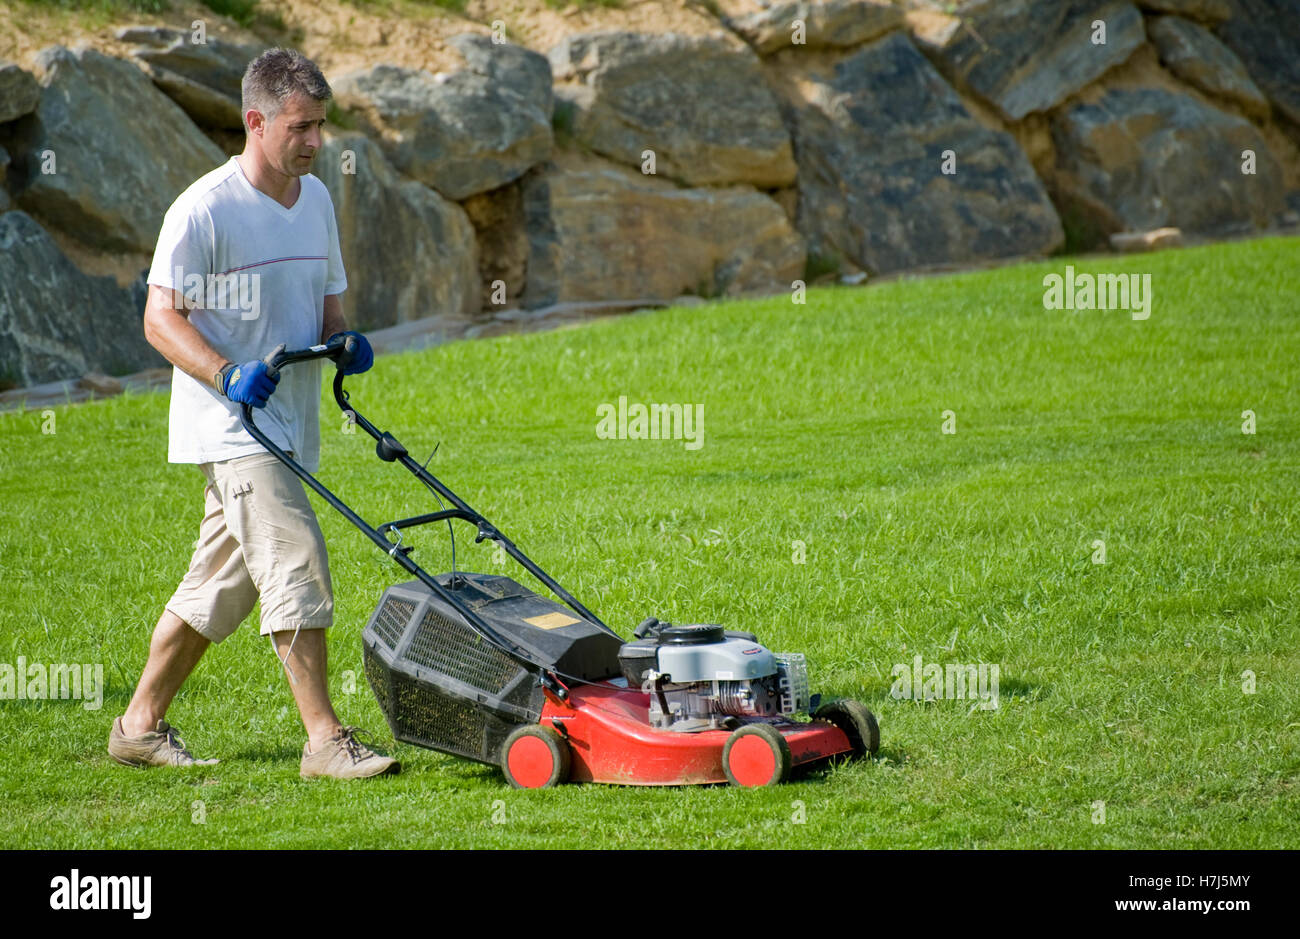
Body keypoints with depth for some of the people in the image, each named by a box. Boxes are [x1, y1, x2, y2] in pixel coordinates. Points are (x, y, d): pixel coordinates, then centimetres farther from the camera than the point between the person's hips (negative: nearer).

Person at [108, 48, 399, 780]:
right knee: (297, 563, -16)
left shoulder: (316, 199, 12)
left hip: (290, 426, 8)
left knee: (220, 586, 12)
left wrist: (342, 338, -1)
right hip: (230, 425, -8)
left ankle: (140, 726, 21)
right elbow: (162, 316, -12)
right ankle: (325, 739, -14)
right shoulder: (206, 209, -12)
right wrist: (228, 375, -27)